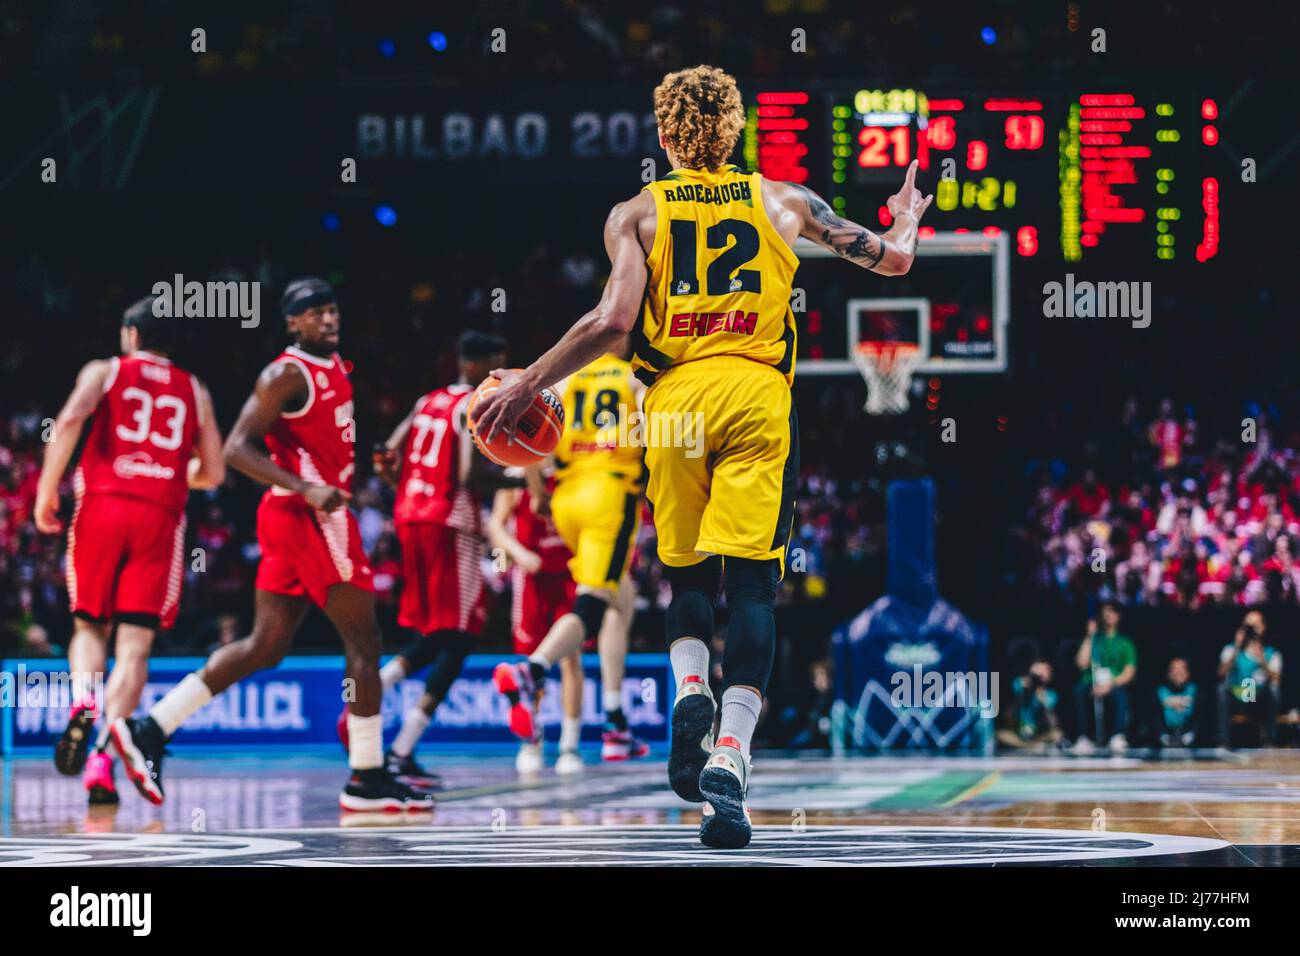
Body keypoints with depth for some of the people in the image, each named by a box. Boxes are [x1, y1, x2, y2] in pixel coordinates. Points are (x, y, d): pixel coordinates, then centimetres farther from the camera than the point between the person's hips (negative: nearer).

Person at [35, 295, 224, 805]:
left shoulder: (104, 371, 11)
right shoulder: (194, 390, 17)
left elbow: (70, 421, -9)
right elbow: (213, 474, 15)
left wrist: (46, 492, -3)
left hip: (103, 505, 0)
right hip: (162, 515, 0)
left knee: (89, 626, 16)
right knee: (135, 643, -1)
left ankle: (83, 702, -15)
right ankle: (103, 757, -14)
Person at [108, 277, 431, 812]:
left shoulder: (335, 367, 15)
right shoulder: (288, 375, -12)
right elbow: (237, 450, -18)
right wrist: (307, 489, -26)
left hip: (307, 514, 9)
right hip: (310, 517, -9)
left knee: (266, 646, 7)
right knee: (363, 642, -5)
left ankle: (149, 730, 5)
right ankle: (368, 779, 0)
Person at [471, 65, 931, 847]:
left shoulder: (637, 214, 8)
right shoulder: (783, 201, 12)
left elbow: (614, 321, -5)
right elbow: (893, 259, 17)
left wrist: (529, 384, 3)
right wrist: (906, 223, 40)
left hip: (676, 395, 0)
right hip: (759, 398, 0)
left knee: (689, 571, 18)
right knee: (752, 579, -6)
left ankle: (690, 692, -9)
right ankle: (731, 752, -22)